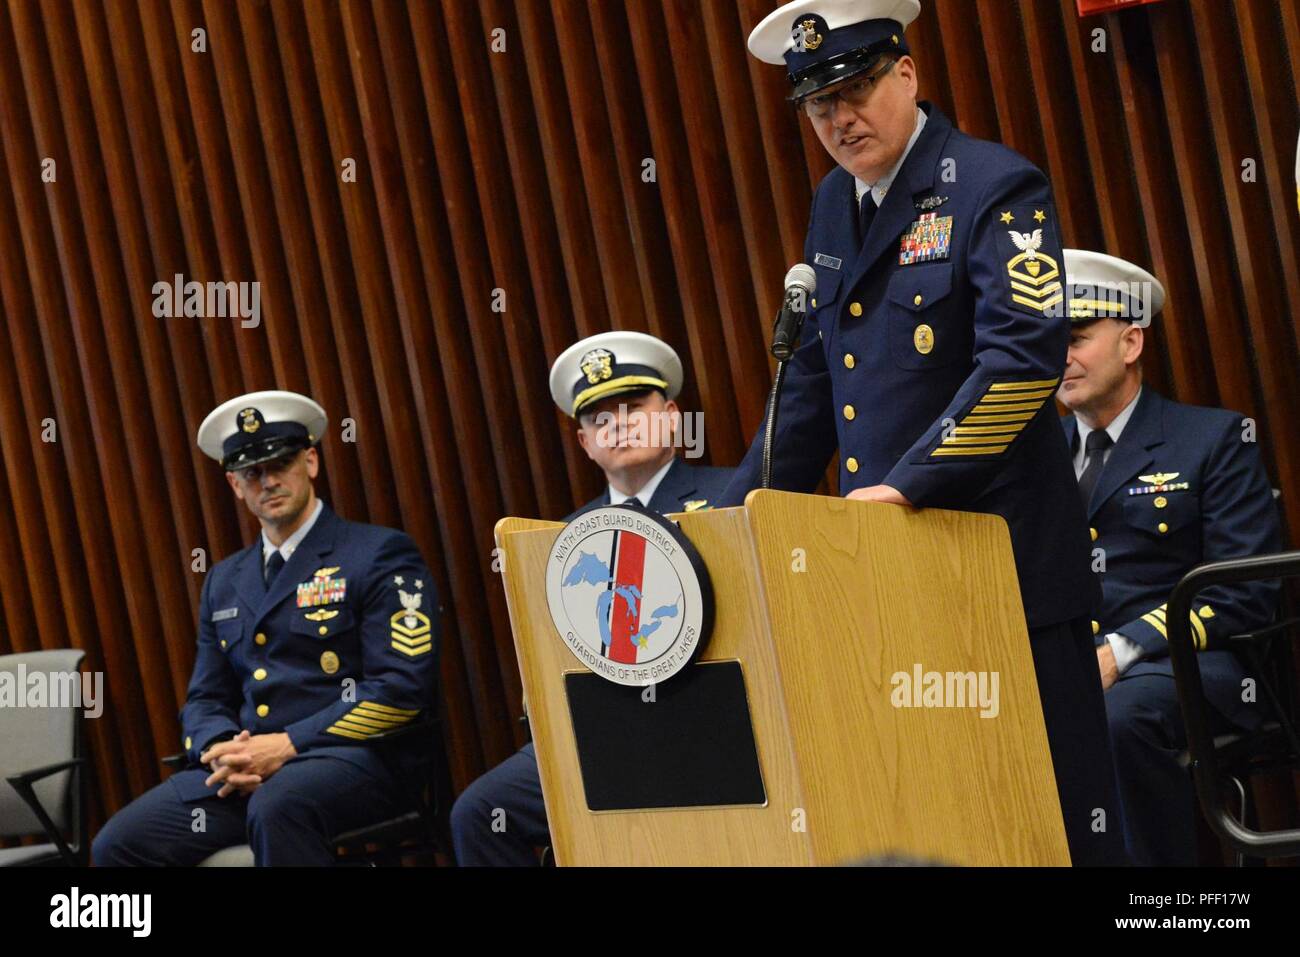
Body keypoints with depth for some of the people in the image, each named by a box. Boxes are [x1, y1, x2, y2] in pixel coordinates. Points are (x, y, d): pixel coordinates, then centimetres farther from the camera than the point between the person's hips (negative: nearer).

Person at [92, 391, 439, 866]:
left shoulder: (380, 555, 1)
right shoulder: (225, 581, 21)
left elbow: (402, 686, -9)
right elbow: (206, 700, 20)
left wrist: (287, 745, -16)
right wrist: (224, 750, -5)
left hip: (353, 758, -6)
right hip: (243, 768, 6)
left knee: (278, 807, -40)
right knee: (118, 844, -18)